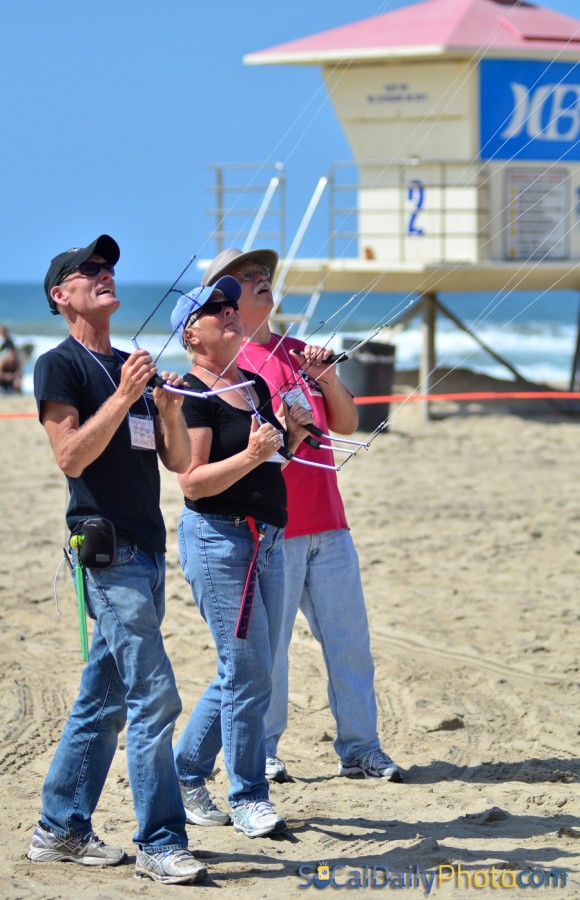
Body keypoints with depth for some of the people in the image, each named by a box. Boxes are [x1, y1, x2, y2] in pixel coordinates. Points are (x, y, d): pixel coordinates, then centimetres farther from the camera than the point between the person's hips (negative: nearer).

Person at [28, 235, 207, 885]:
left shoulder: (133, 367, 19)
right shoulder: (60, 365, -4)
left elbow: (177, 461, 15)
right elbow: (71, 456, -14)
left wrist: (170, 411, -3)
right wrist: (123, 397, -19)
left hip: (146, 550, 8)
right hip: (107, 545, -8)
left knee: (103, 698, 11)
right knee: (152, 698, -12)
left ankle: (60, 830, 19)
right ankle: (161, 847, -8)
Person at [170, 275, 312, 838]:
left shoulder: (255, 385, 14)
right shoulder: (192, 395, -10)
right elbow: (192, 481, -17)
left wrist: (292, 433, 7)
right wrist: (250, 455, -27)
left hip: (266, 541, 8)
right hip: (218, 539, -8)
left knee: (246, 673, 12)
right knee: (247, 672, -8)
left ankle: (185, 772, 26)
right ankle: (249, 799, 2)